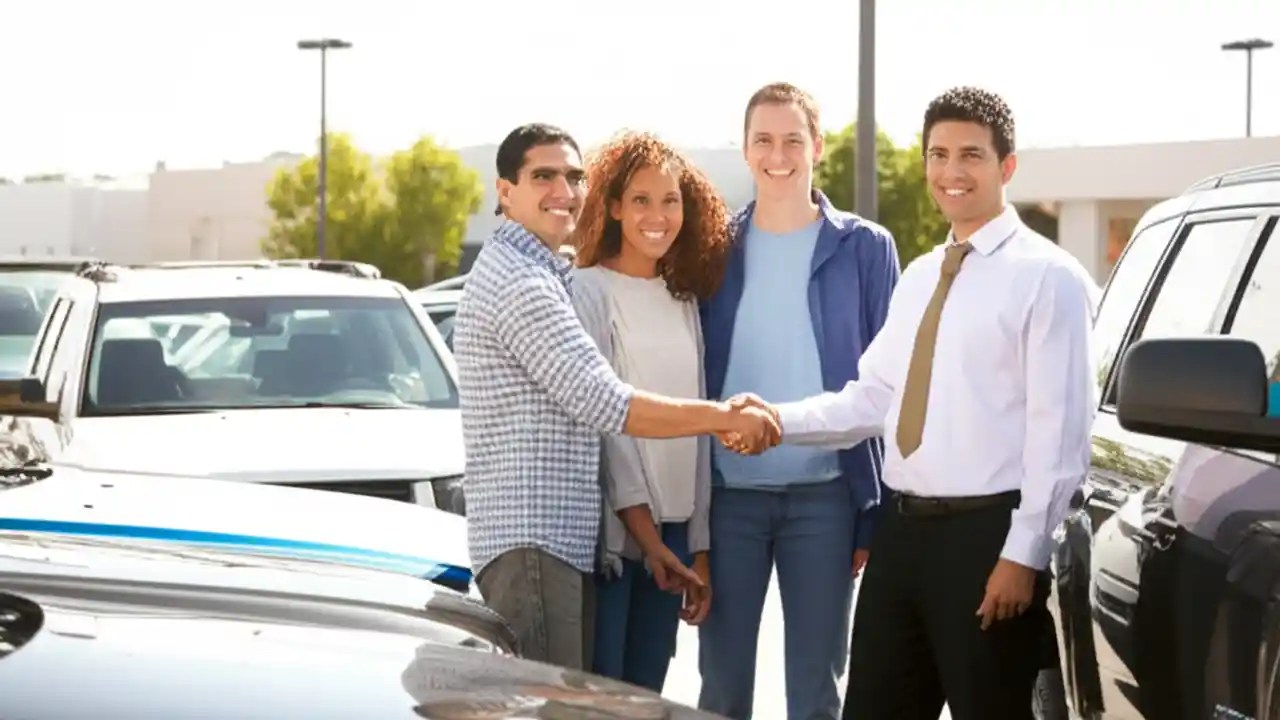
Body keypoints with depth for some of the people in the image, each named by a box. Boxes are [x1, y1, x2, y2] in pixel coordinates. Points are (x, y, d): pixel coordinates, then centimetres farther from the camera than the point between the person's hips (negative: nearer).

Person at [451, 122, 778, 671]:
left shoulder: (542, 276, 22)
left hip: (565, 542, 10)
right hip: (531, 543, -10)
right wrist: (724, 417, -10)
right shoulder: (519, 282, -12)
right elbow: (603, 403, -17)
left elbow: (575, 404, 27)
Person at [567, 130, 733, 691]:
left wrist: (699, 549, 9)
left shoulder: (684, 301, 14)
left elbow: (696, 428, 13)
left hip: (672, 532, 6)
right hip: (609, 531, -6)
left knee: (645, 693, 7)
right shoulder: (588, 292, -5)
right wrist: (641, 527, -14)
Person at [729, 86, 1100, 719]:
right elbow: (872, 399, 13)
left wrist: (1023, 553, -16)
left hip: (985, 534, -7)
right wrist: (780, 420, -4)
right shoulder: (918, 277, 16)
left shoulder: (1047, 278, -8)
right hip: (902, 530, 7)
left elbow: (1059, 427, -13)